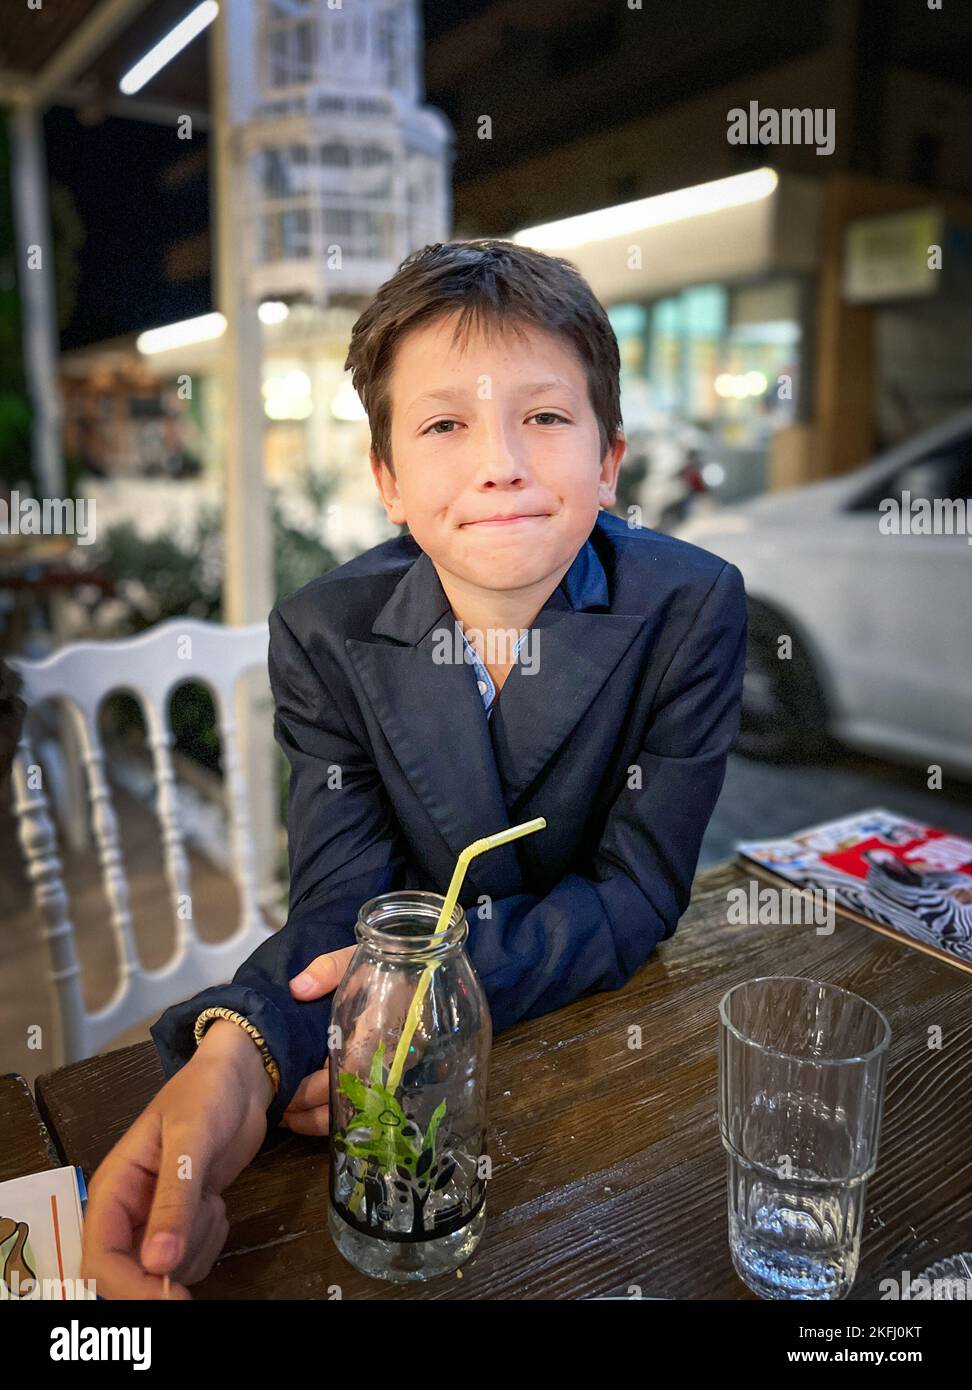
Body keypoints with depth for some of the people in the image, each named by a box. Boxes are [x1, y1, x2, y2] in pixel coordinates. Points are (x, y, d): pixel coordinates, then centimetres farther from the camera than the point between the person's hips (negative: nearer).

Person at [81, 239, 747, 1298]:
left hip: (615, 1007, 0)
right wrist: (233, 1053, -37)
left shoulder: (692, 608, -17)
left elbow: (637, 892, -15)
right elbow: (339, 904, -15)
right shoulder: (323, 634, -14)